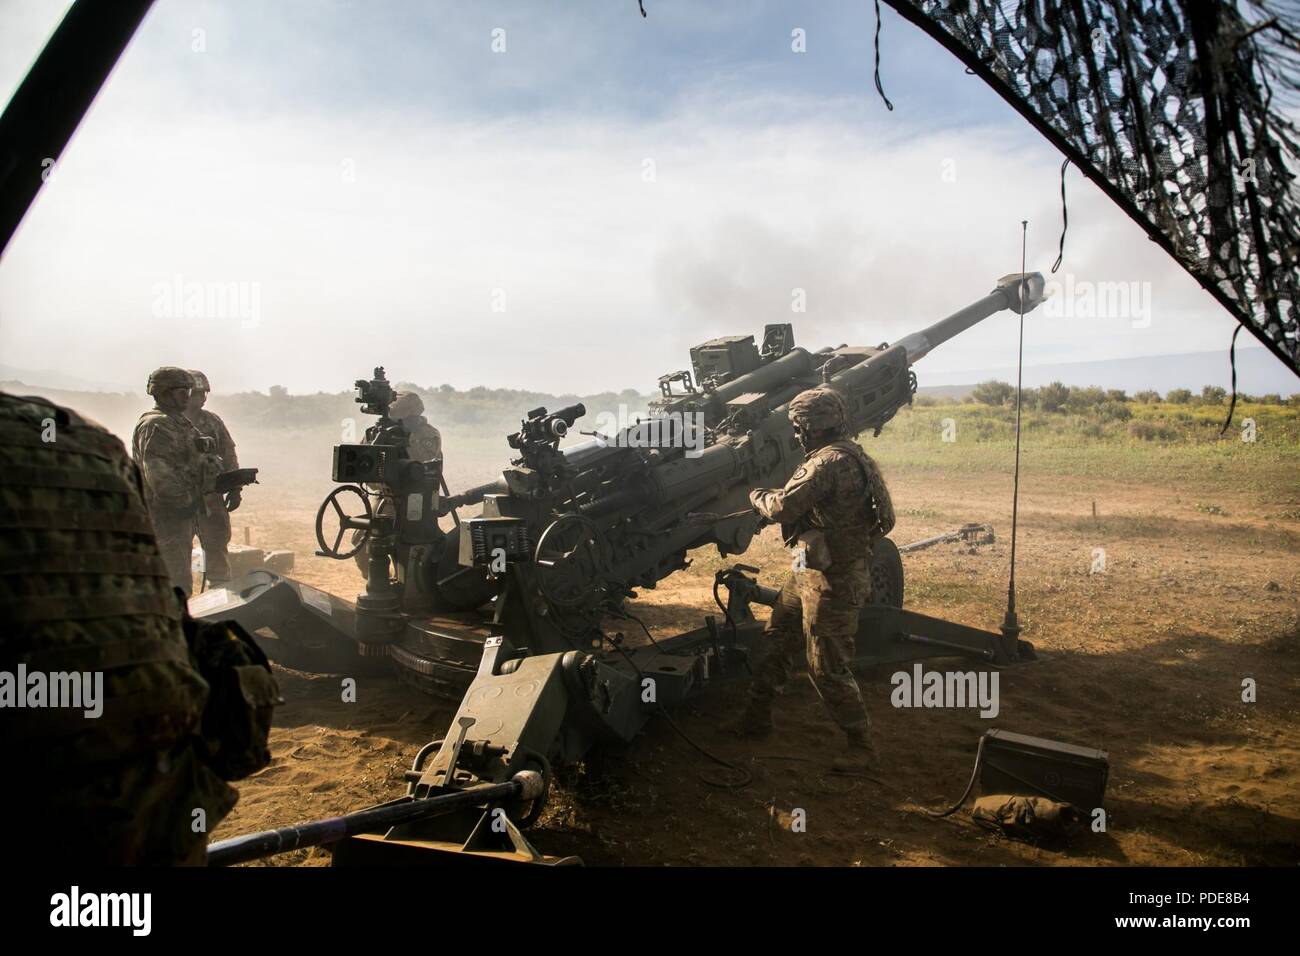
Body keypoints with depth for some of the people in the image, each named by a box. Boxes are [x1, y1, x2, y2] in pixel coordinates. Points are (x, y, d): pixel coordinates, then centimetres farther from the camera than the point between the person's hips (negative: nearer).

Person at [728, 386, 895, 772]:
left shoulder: (830, 462, -22)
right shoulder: (848, 454, 11)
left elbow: (782, 507, -22)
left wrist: (756, 494, -3)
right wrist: (773, 494, 11)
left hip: (832, 581, -11)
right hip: (810, 571, 11)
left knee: (828, 668, -1)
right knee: (778, 641, 19)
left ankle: (861, 744, 14)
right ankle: (756, 717, 33)